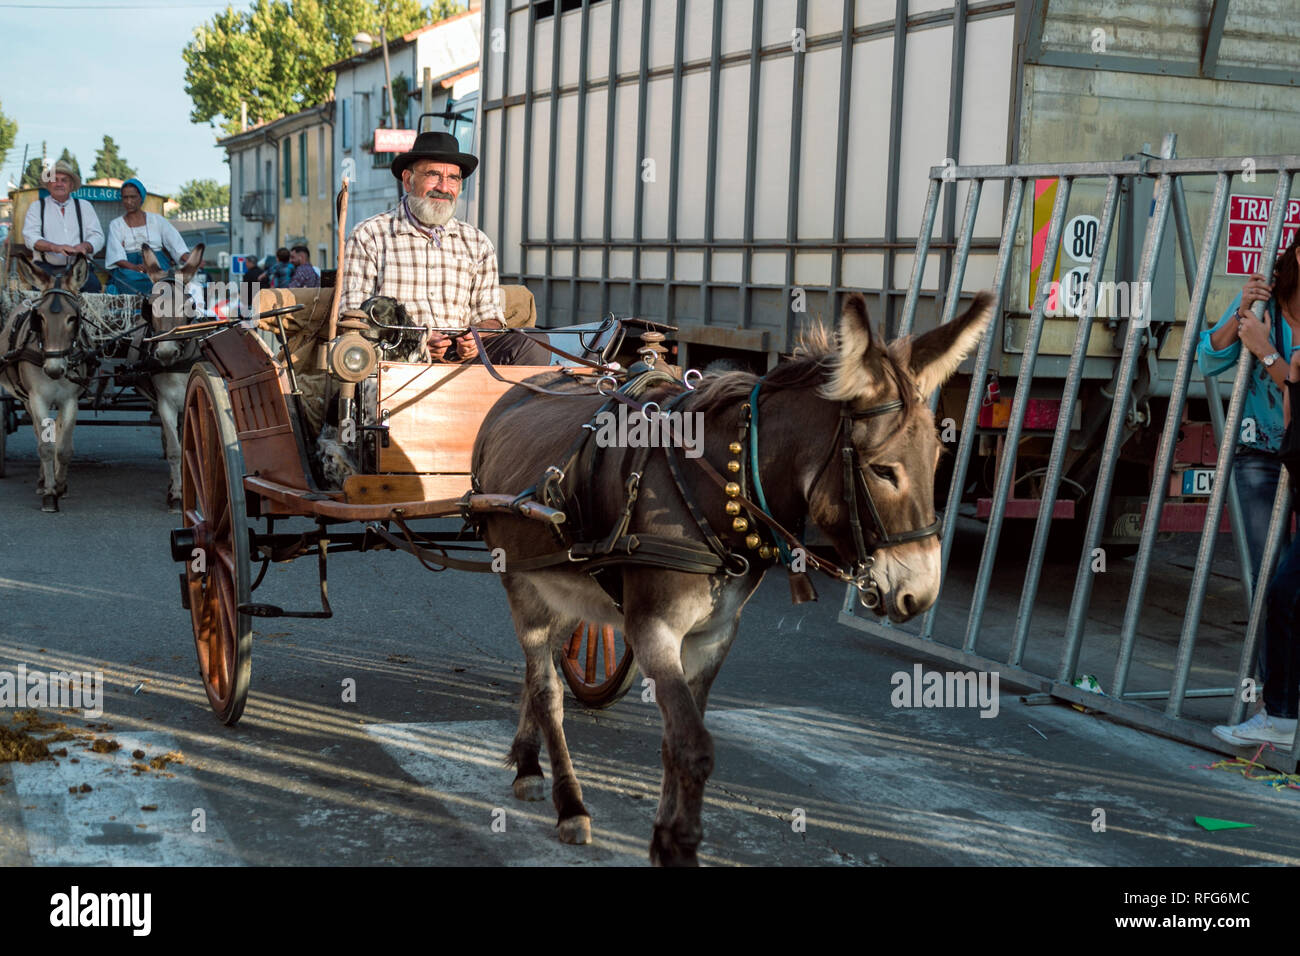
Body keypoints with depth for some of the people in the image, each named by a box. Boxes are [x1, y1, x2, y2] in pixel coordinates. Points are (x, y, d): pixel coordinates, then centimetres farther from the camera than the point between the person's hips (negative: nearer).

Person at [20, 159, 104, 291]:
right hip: (48, 267, -1)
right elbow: (30, 237, -1)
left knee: (93, 284, -30)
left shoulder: (85, 206, 17)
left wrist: (84, 246, -17)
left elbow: (97, 236, 8)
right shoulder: (37, 207, 13)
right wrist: (55, 247, -21)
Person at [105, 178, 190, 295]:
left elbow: (177, 244, 8)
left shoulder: (156, 219, 20)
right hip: (127, 266, -3)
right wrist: (134, 267, -23)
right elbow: (116, 255, 0)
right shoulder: (116, 225, 16)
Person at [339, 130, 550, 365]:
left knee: (531, 350, -22)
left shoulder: (478, 244, 20)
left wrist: (474, 339, -8)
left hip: (462, 355, 5)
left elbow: (489, 316, 18)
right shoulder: (369, 236, 8)